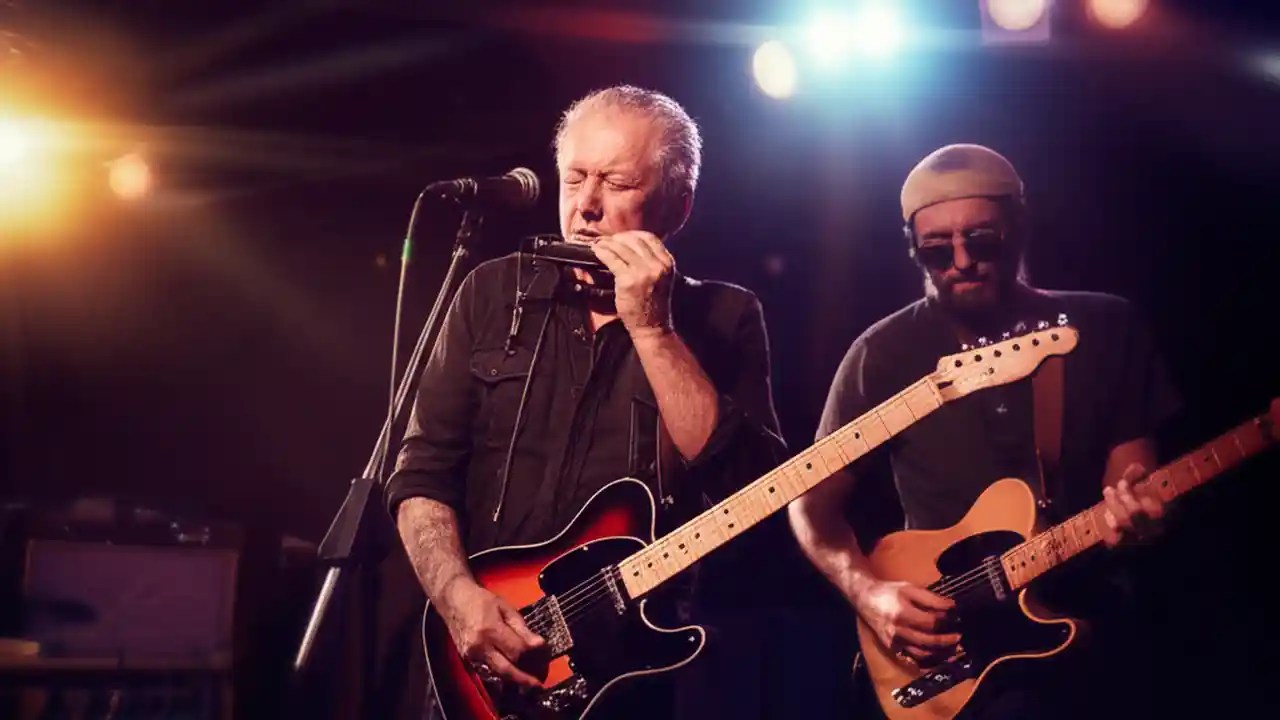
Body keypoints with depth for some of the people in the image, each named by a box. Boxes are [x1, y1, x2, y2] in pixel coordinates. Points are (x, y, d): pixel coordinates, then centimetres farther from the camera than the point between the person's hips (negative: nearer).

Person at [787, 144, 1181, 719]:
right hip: (933, 646, -2)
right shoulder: (886, 354, 2)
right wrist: (868, 593, -9)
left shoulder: (1106, 328, 4)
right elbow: (813, 502, 8)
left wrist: (1131, 513, -18)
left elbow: (1130, 474, 6)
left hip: (1078, 628, 2)